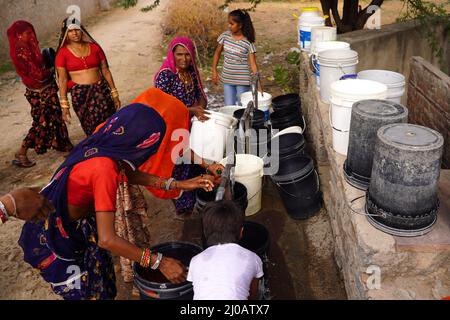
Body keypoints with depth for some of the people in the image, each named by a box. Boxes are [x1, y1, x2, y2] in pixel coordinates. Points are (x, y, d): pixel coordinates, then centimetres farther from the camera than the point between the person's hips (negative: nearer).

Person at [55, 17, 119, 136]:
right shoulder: (63, 53, 1)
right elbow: (62, 79, -1)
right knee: (91, 129, 0)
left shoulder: (94, 47, 7)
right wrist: (64, 106, -5)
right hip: (80, 94, -2)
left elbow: (105, 71, 11)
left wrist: (114, 94, 10)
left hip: (101, 90, 2)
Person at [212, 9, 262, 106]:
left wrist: (259, 84, -20)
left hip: (243, 80, -3)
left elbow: (253, 64, -14)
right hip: (227, 79, 3)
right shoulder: (225, 36, -3)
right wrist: (214, 72, 4)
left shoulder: (248, 42, -13)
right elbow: (217, 53, 9)